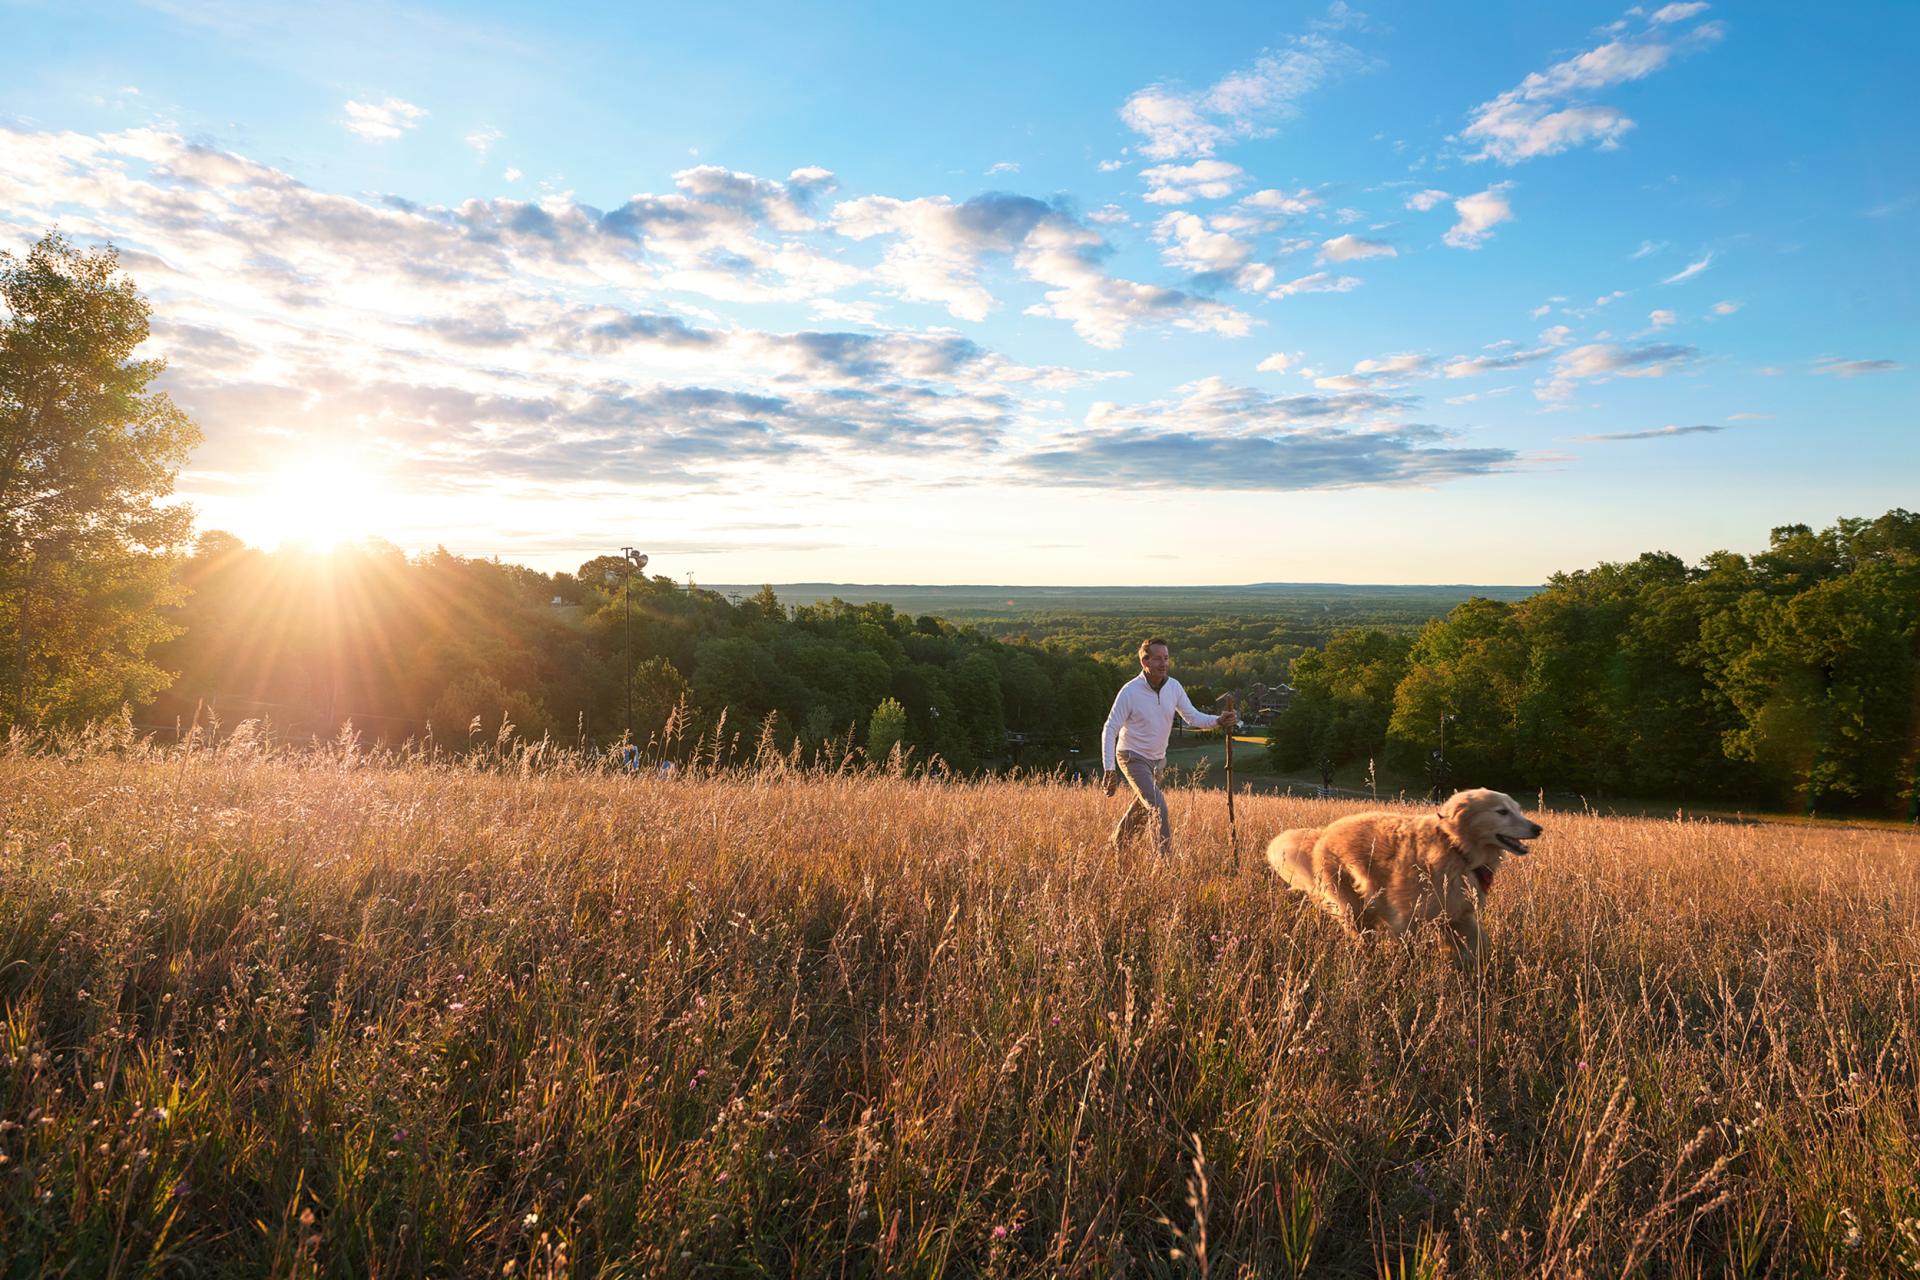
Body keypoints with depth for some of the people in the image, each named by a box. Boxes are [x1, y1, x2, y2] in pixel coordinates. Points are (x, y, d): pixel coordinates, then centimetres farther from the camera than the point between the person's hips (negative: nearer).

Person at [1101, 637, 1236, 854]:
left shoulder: (1173, 687, -7)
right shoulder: (1130, 692, -23)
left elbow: (1193, 717, -1)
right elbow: (1110, 730, -20)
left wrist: (1218, 721, -22)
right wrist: (1109, 770, -27)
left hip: (1157, 759, 7)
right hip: (1133, 758, -7)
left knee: (1142, 808, 21)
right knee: (1158, 808, -20)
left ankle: (1116, 846, 42)